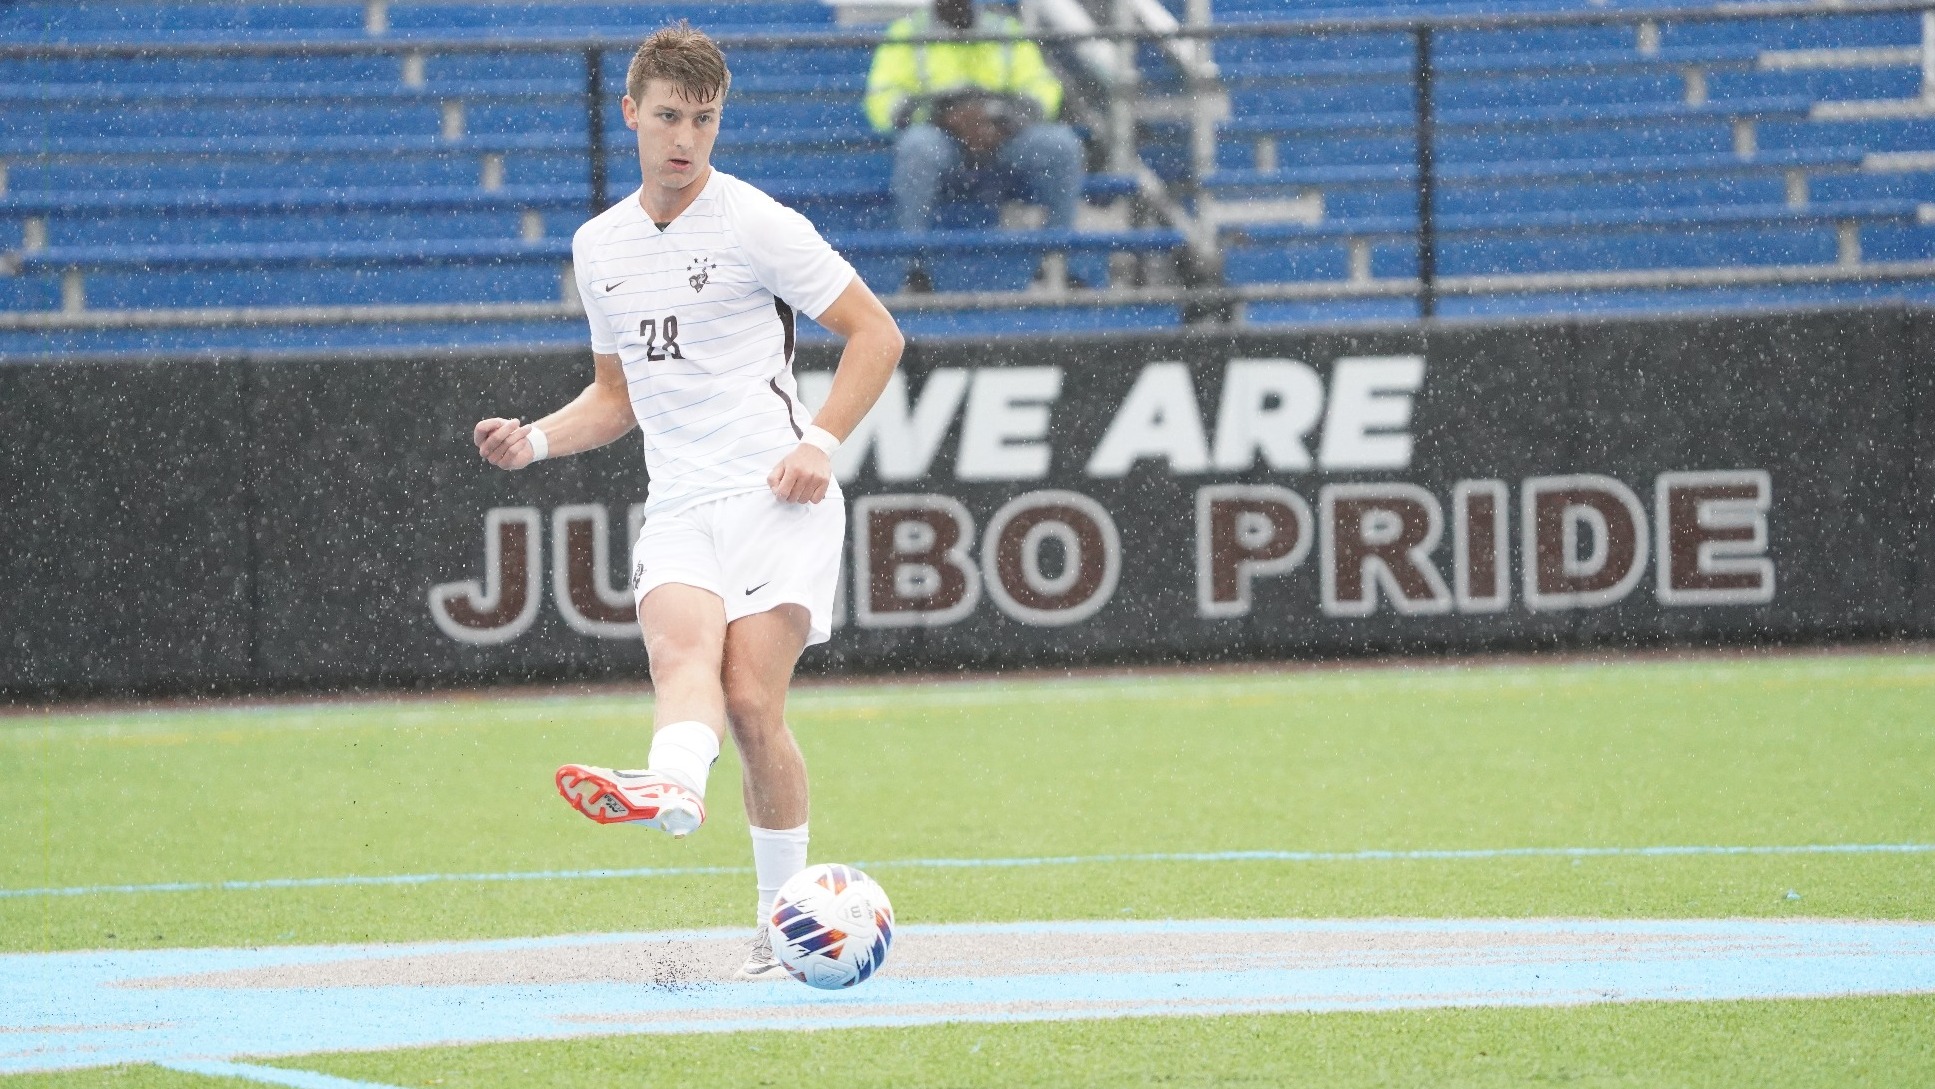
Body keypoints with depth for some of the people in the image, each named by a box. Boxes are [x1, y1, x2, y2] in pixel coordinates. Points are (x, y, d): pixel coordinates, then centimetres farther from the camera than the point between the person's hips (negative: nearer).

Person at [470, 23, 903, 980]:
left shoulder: (756, 225, 1)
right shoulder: (599, 247, 18)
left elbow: (876, 334, 4)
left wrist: (823, 442, -9)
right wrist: (538, 440, 10)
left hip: (775, 497, -4)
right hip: (678, 507, 4)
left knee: (752, 700, -16)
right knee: (679, 649, -26)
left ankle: (787, 921, -7)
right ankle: (672, 787, -56)